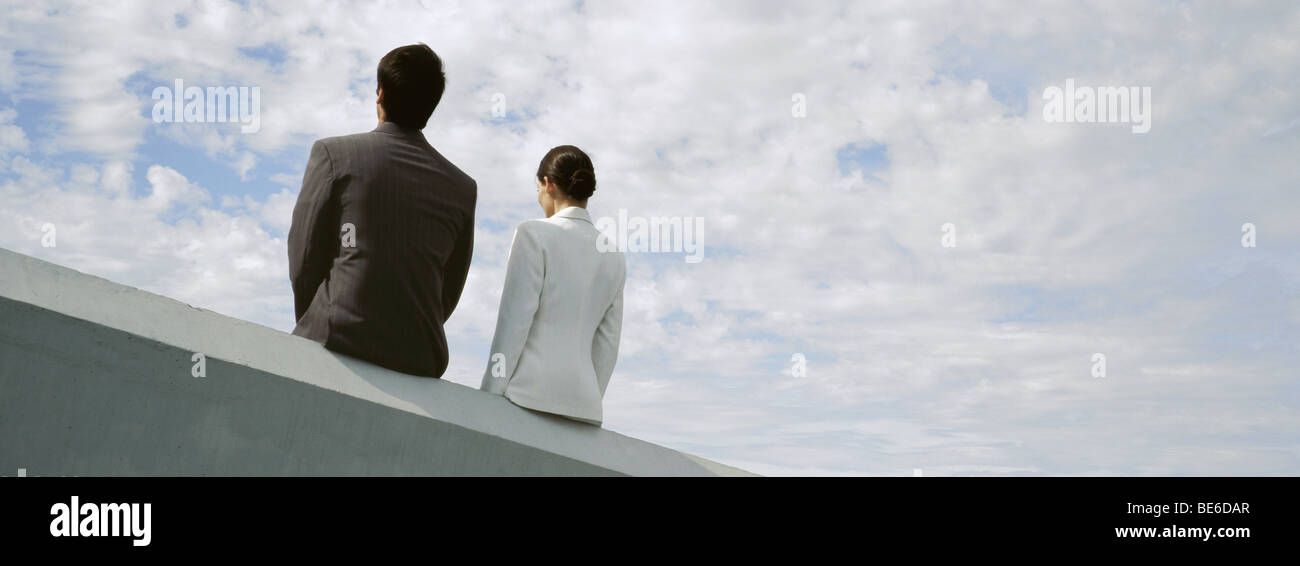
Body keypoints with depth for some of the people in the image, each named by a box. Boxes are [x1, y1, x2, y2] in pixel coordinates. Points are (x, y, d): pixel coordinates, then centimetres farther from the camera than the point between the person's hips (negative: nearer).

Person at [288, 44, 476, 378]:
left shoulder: (333, 154, 1)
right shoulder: (463, 188, 10)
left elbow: (304, 259, 2)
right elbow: (449, 293, 13)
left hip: (337, 344, -3)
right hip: (418, 357, 3)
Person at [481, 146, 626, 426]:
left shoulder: (534, 234, -2)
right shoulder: (615, 256, 15)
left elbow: (514, 322, -8)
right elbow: (607, 345, 14)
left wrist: (488, 397, -6)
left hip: (530, 394, -5)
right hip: (582, 401, 6)